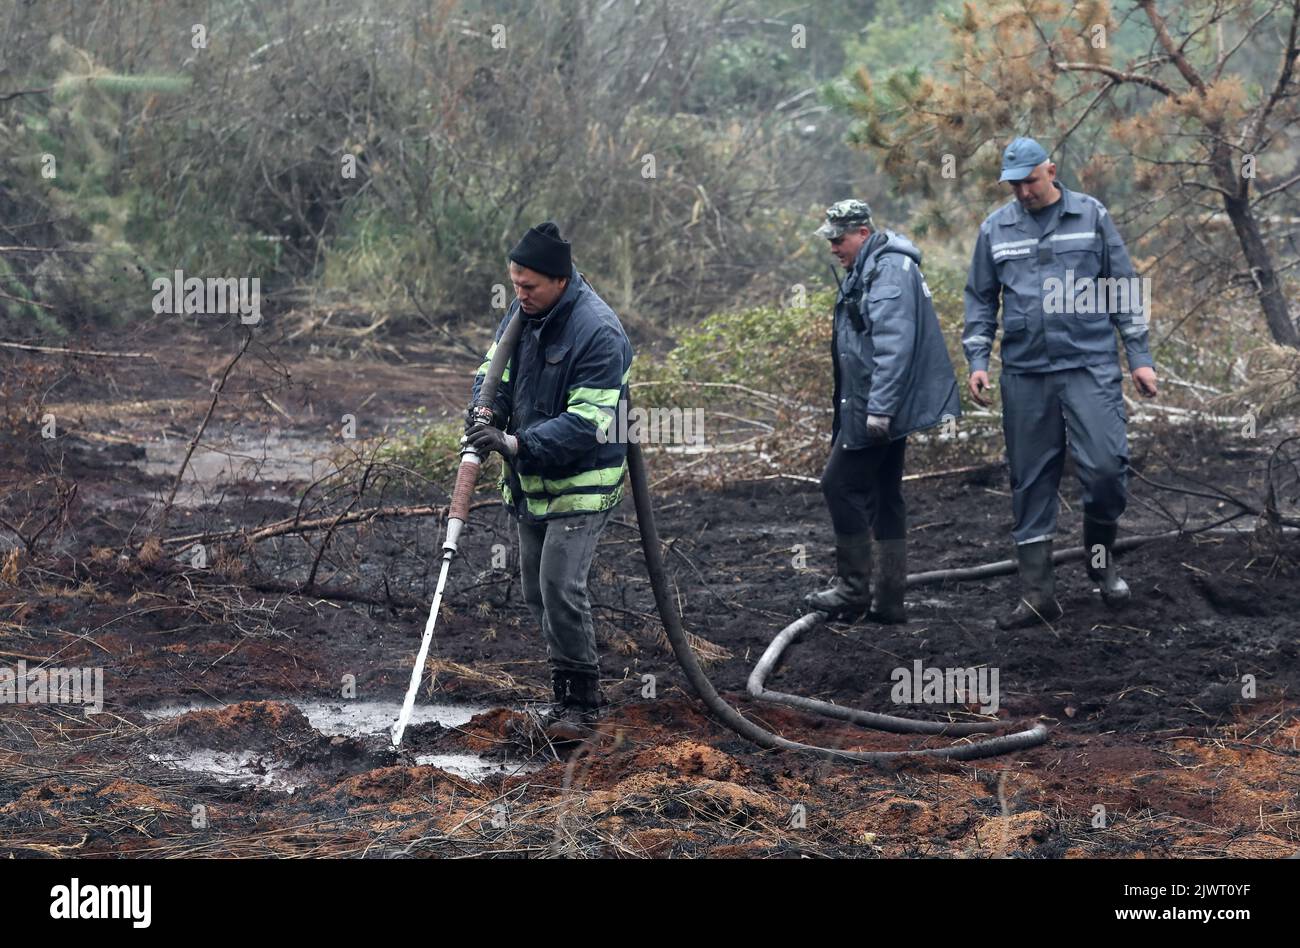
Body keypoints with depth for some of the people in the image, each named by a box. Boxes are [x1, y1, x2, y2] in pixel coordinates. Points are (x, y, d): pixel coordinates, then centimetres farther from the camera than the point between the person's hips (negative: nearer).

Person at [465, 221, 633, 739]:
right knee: (537, 592, 12)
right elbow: (495, 366, 16)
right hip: (531, 481, 8)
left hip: (581, 482, -8)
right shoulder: (524, 312, 2)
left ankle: (581, 703, -6)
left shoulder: (599, 332, -23)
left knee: (561, 587, -17)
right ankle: (566, 695, 24)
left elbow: (587, 423, -27)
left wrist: (517, 444, -33)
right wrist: (487, 411, -7)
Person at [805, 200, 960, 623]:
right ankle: (889, 600, 14)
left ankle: (852, 590, -2)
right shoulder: (869, 268, 18)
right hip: (884, 408, 11)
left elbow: (894, 344, -25)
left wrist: (879, 408, -27)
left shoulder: (889, 271, -17)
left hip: (877, 407, -11)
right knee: (884, 497, 11)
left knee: (841, 485, -7)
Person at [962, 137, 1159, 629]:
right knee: (1031, 482, 3)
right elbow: (980, 301, 14)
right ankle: (1037, 593, 8)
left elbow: (1124, 290, 5)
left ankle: (1100, 554, 12)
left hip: (1091, 366, -2)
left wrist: (1140, 357, 1)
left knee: (1106, 465, -15)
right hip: (1025, 373, 2)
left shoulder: (1092, 216, 3)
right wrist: (977, 361, 3)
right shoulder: (995, 228, 8)